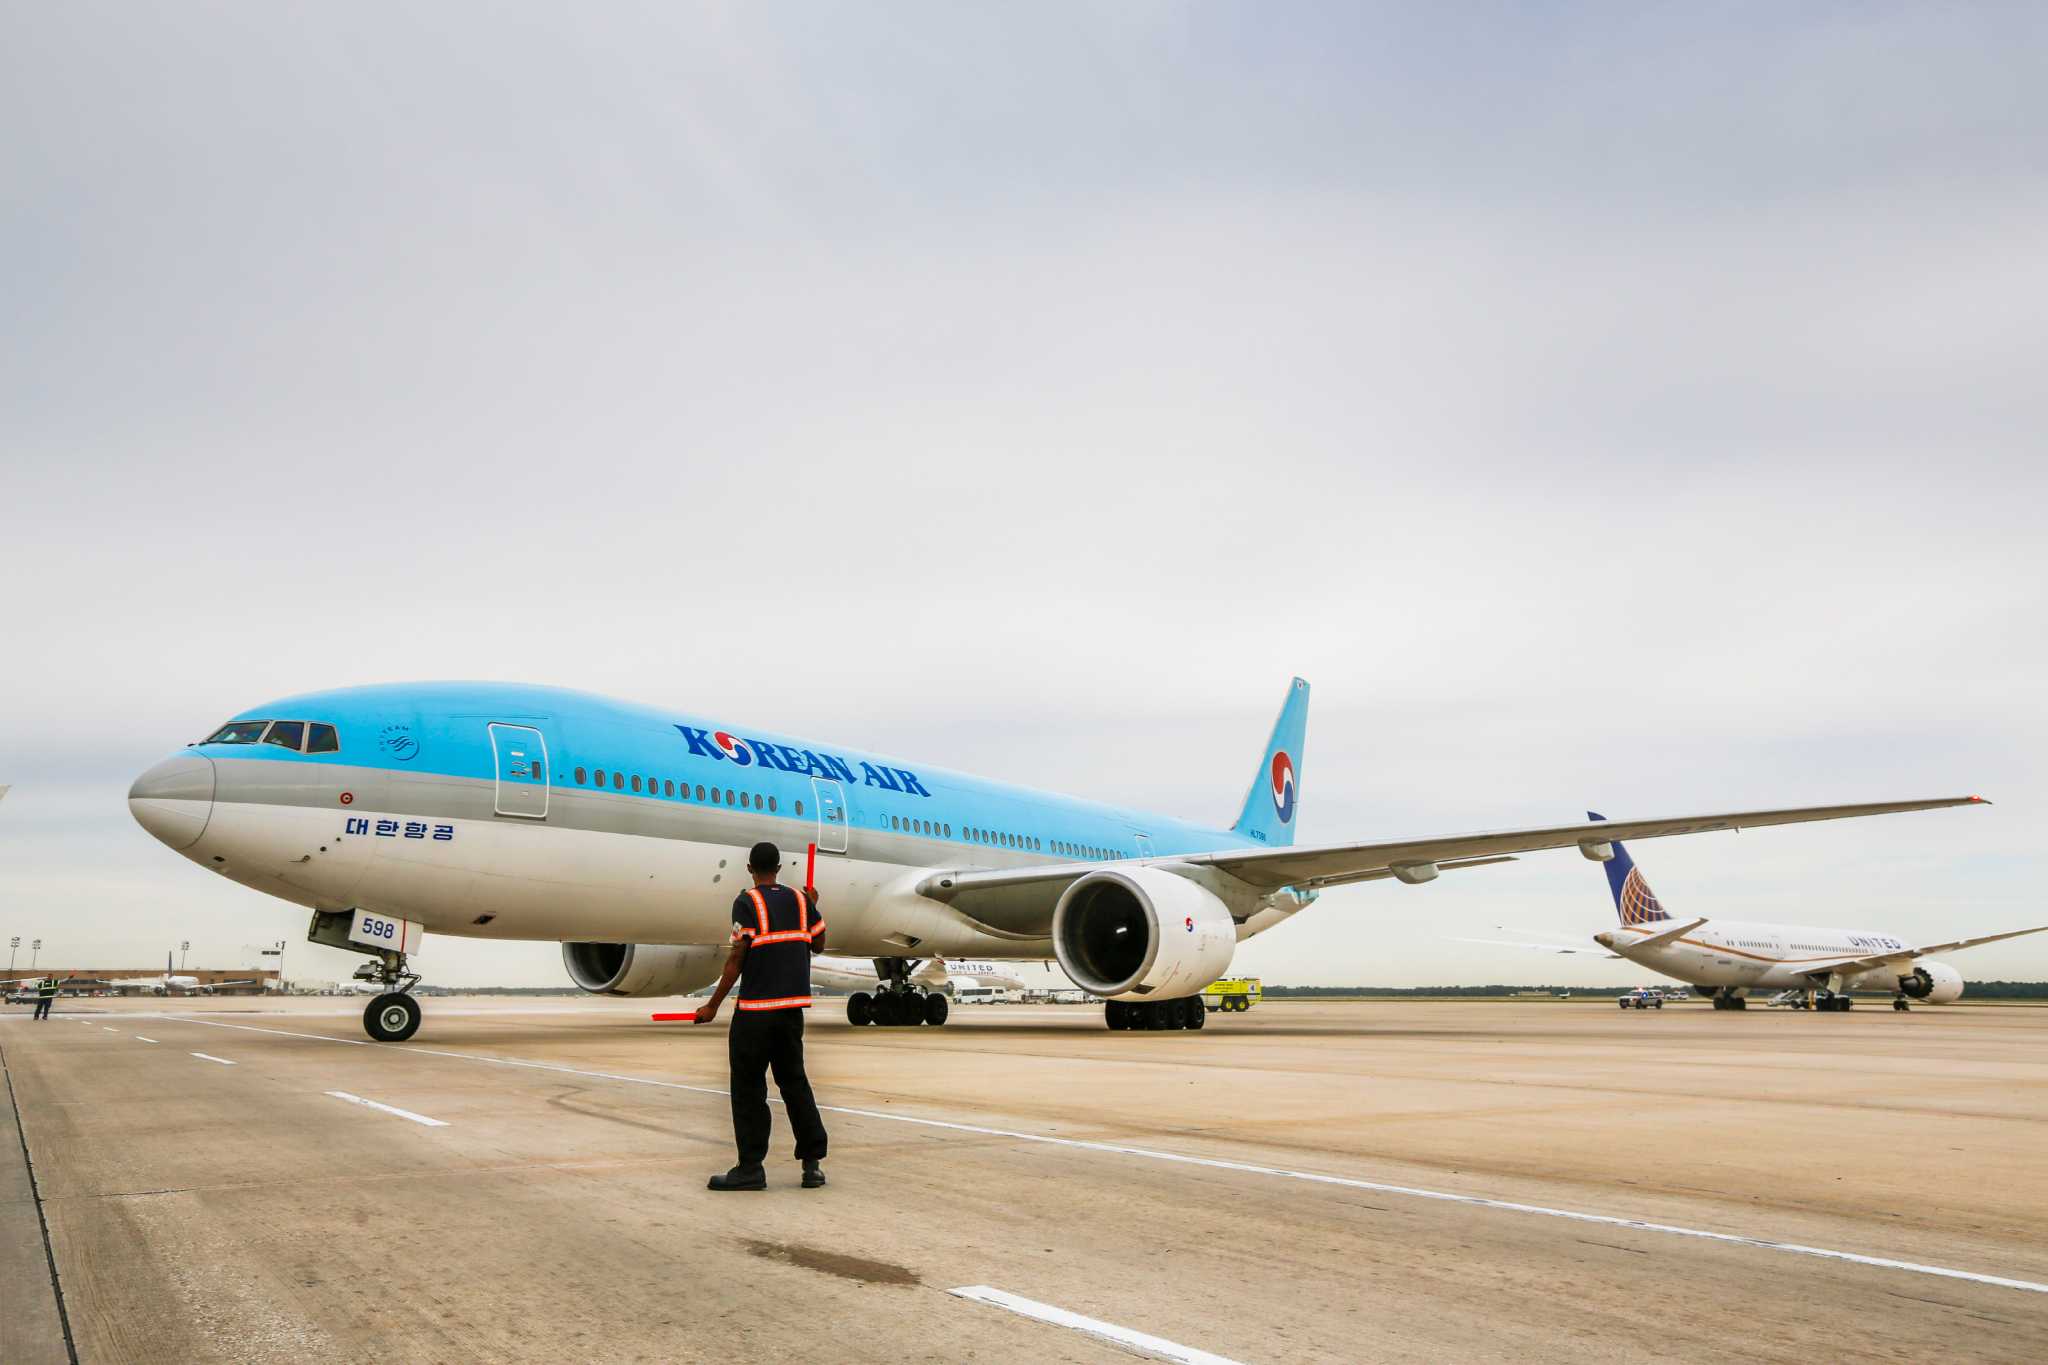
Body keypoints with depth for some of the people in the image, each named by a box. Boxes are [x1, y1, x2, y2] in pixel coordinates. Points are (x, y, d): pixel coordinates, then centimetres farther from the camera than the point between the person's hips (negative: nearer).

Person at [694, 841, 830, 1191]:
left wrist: (714, 1005, -6)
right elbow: (818, 945, 18)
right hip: (794, 1005, 6)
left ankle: (751, 1168, 5)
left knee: (748, 1087, 2)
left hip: (756, 1009, -6)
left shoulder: (747, 902, -7)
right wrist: (812, 907, 32)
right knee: (794, 1080, 13)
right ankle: (813, 1162, 13)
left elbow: (737, 958, -11)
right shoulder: (799, 900, 8)